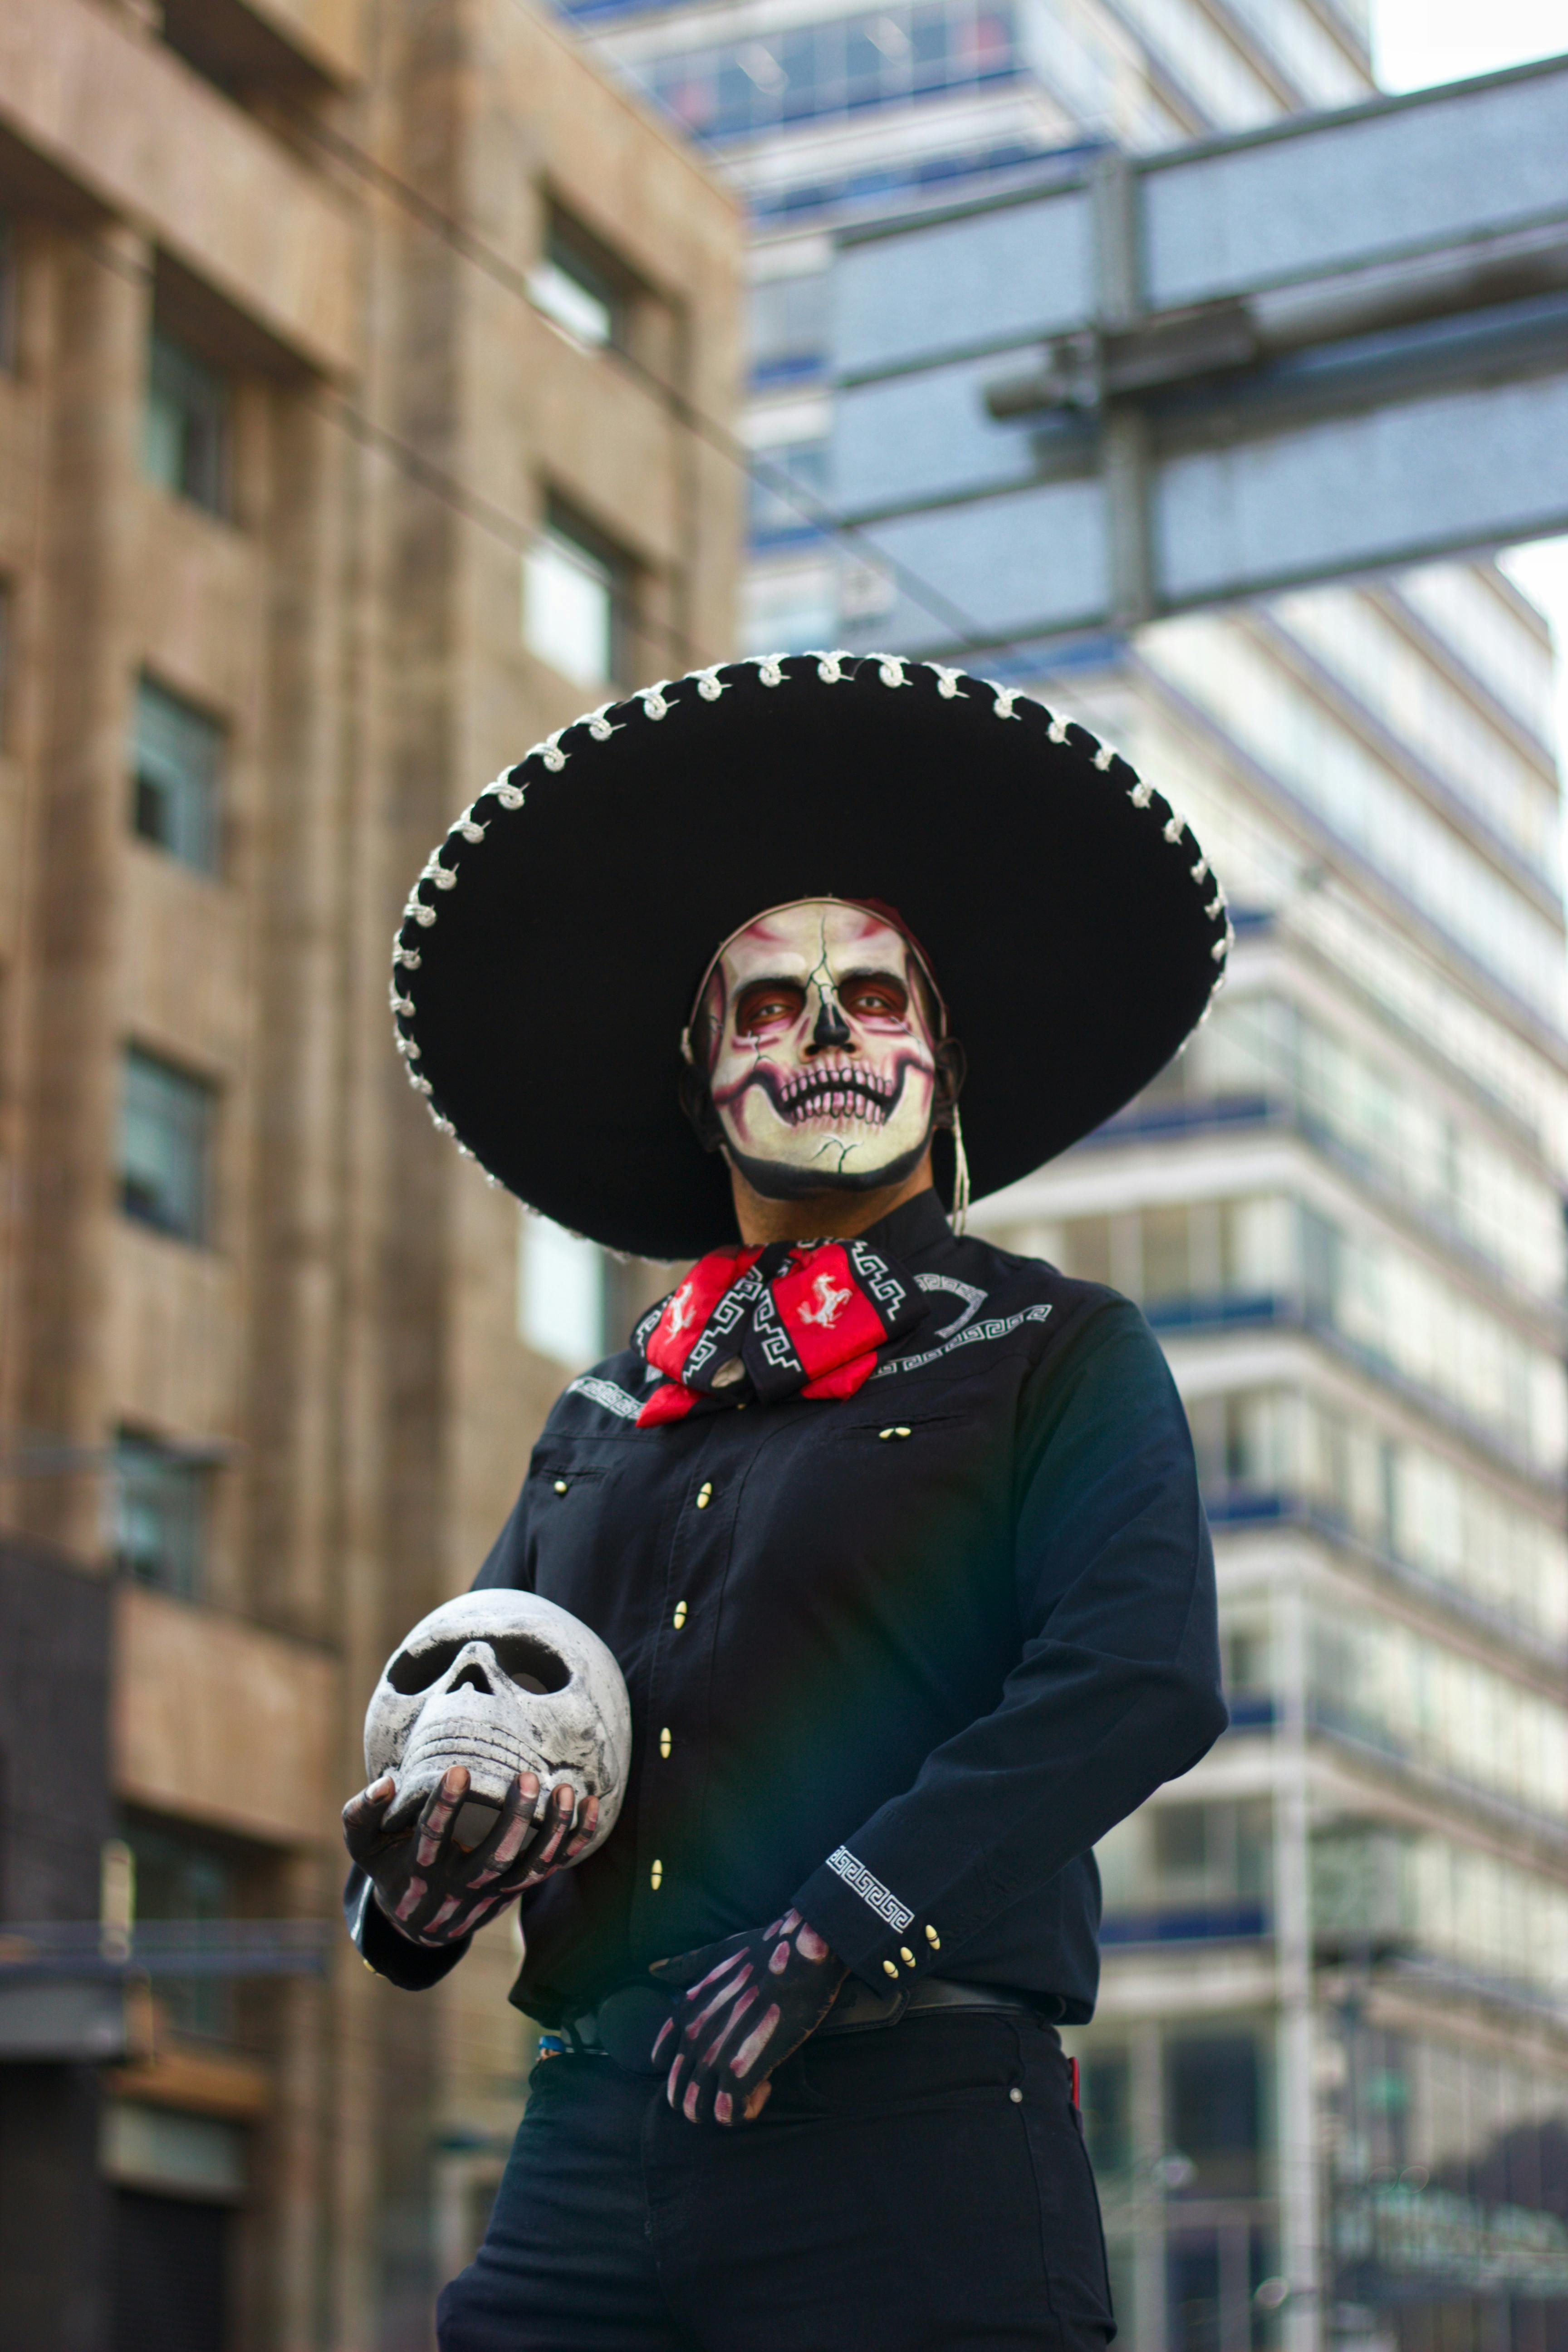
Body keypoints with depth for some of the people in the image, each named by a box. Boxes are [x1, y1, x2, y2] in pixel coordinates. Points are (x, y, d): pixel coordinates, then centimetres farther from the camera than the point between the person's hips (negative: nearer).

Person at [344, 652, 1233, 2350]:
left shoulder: (1065, 1362, 7)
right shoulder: (598, 1427, 22)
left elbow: (1142, 1681, -9)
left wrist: (836, 1929, -18)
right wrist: (404, 1886, -3)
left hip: (912, 2155, -4)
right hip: (585, 2153, 4)